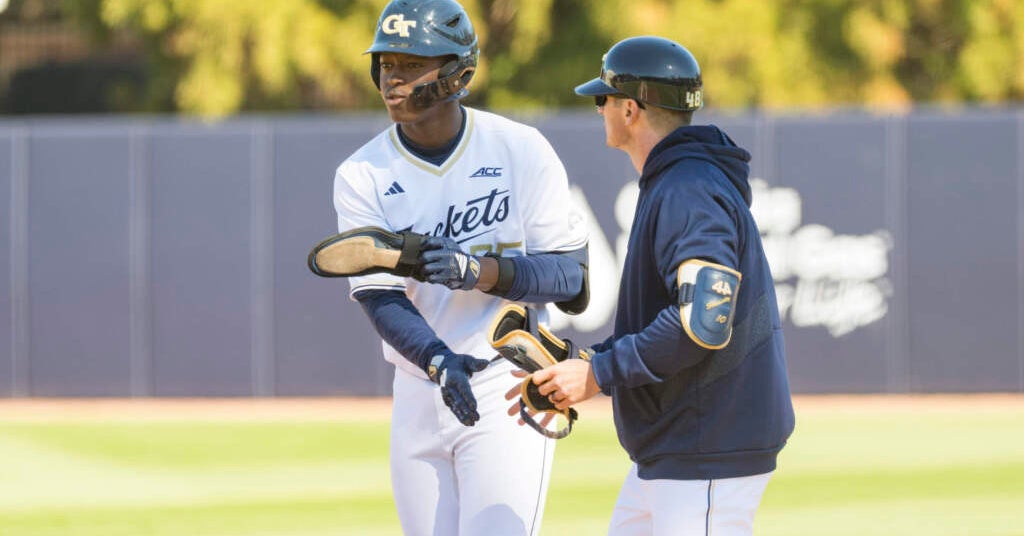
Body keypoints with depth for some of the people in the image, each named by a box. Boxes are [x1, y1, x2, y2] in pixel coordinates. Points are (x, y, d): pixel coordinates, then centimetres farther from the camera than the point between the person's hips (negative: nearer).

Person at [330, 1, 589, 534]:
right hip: (417, 397, 4)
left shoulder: (521, 150, -7)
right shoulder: (362, 175, -2)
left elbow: (572, 275, -8)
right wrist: (438, 361, -30)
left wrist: (482, 270, -26)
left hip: (508, 390, -4)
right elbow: (377, 296, -11)